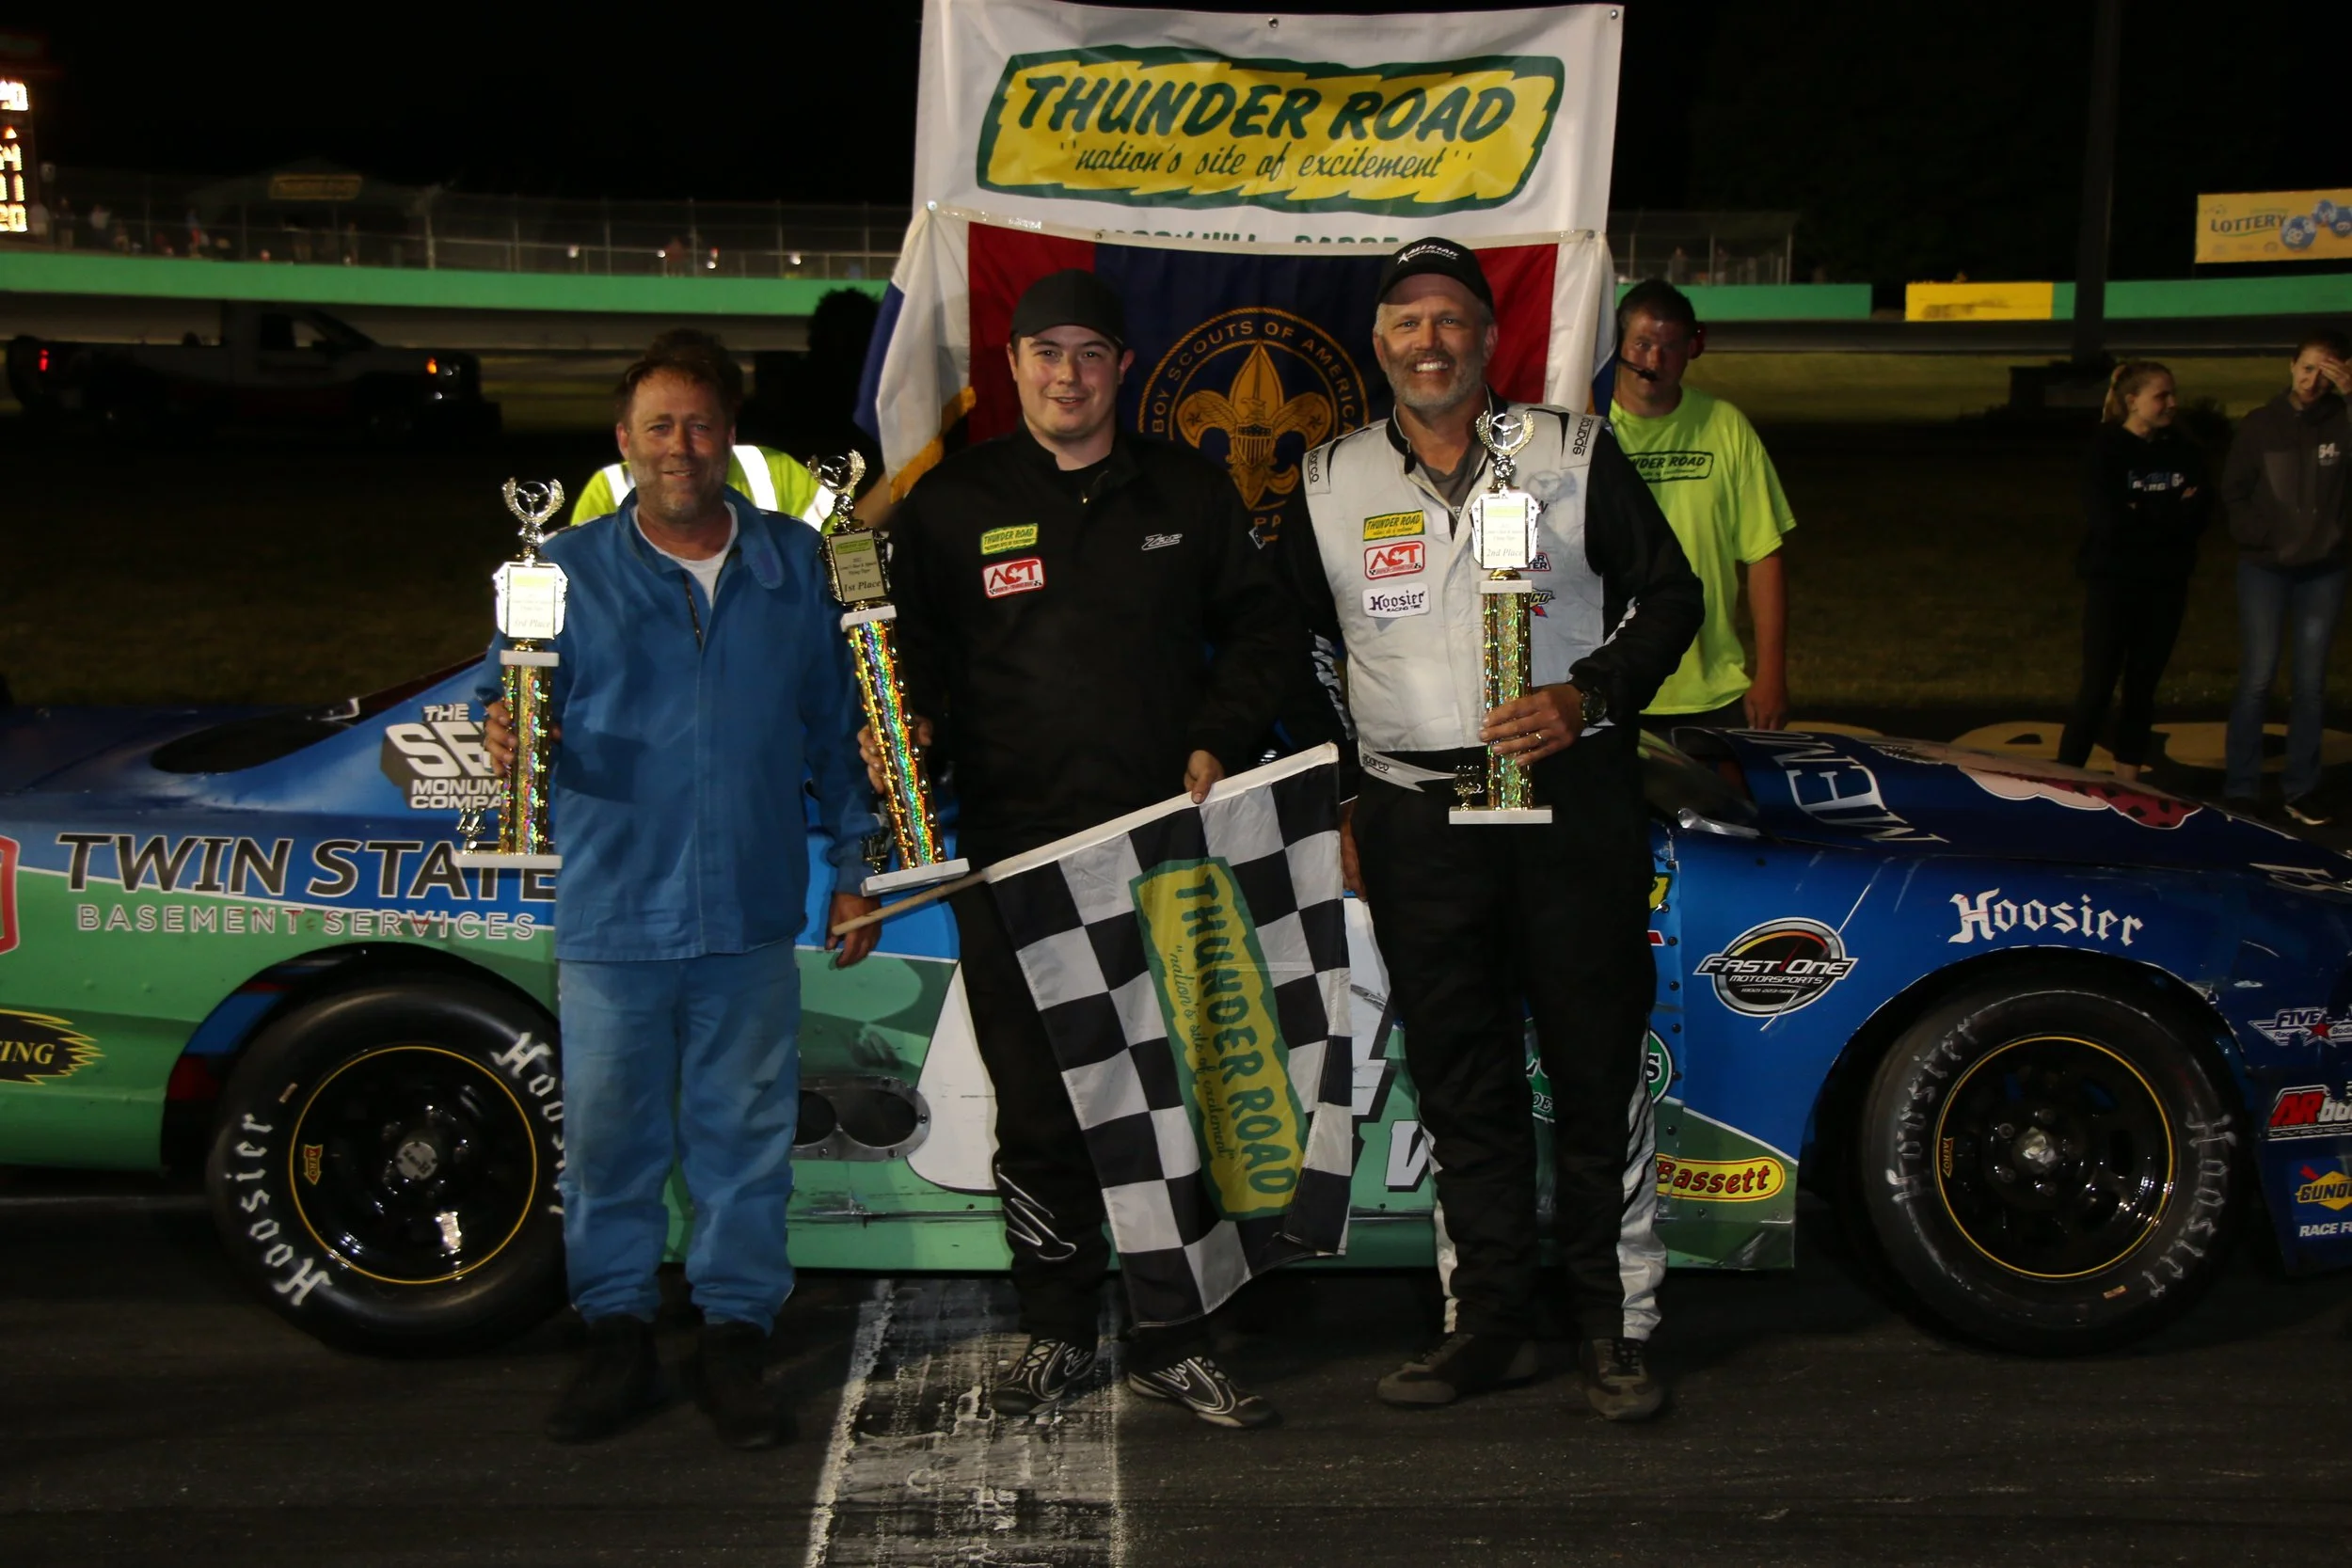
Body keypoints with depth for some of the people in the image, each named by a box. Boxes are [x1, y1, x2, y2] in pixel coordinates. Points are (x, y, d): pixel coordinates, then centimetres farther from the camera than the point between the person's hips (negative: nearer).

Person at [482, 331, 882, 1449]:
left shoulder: (793, 563, 9)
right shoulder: (569, 568, 5)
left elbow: (835, 727, 12)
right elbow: (515, 702, 3)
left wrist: (852, 868, 9)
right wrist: (506, 738, -21)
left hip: (751, 914, 1)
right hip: (611, 913, -1)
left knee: (745, 1132, 7)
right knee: (607, 1135, 5)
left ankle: (735, 1339, 19)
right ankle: (618, 1341, 19)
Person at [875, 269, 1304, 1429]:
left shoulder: (1188, 495, 11)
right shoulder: (951, 503, 7)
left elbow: (1263, 632, 15)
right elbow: (914, 648, 9)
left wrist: (1217, 745, 1)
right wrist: (912, 725, -12)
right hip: (1013, 855, -1)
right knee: (1038, 1108, 4)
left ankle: (1169, 1341, 16)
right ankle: (1056, 1333, 20)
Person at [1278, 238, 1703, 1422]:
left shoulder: (1573, 453, 3)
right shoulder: (1330, 485, 9)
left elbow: (1670, 595, 6)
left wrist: (1588, 696, -11)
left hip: (1573, 799, -2)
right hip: (1415, 818, 2)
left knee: (1599, 1071, 0)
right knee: (1460, 1083, 7)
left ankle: (1616, 1327, 10)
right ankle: (1488, 1323, 17)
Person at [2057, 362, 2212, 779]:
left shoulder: (2185, 452, 6)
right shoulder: (2106, 451, -8)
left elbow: (2199, 515, -3)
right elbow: (2111, 521, -19)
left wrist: (2143, 515, -15)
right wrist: (2171, 513, -8)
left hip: (2166, 584, 5)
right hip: (2113, 582, -4)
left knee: (2142, 688, 9)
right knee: (2098, 688, -5)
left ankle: (2127, 785, 16)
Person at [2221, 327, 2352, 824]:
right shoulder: (2261, 424, 0)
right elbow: (2234, 491, 4)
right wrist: (2261, 537, -10)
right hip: (2265, 568, -1)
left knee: (2311, 683, 6)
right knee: (2256, 680, -1)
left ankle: (2302, 789, 12)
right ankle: (2241, 789, 4)